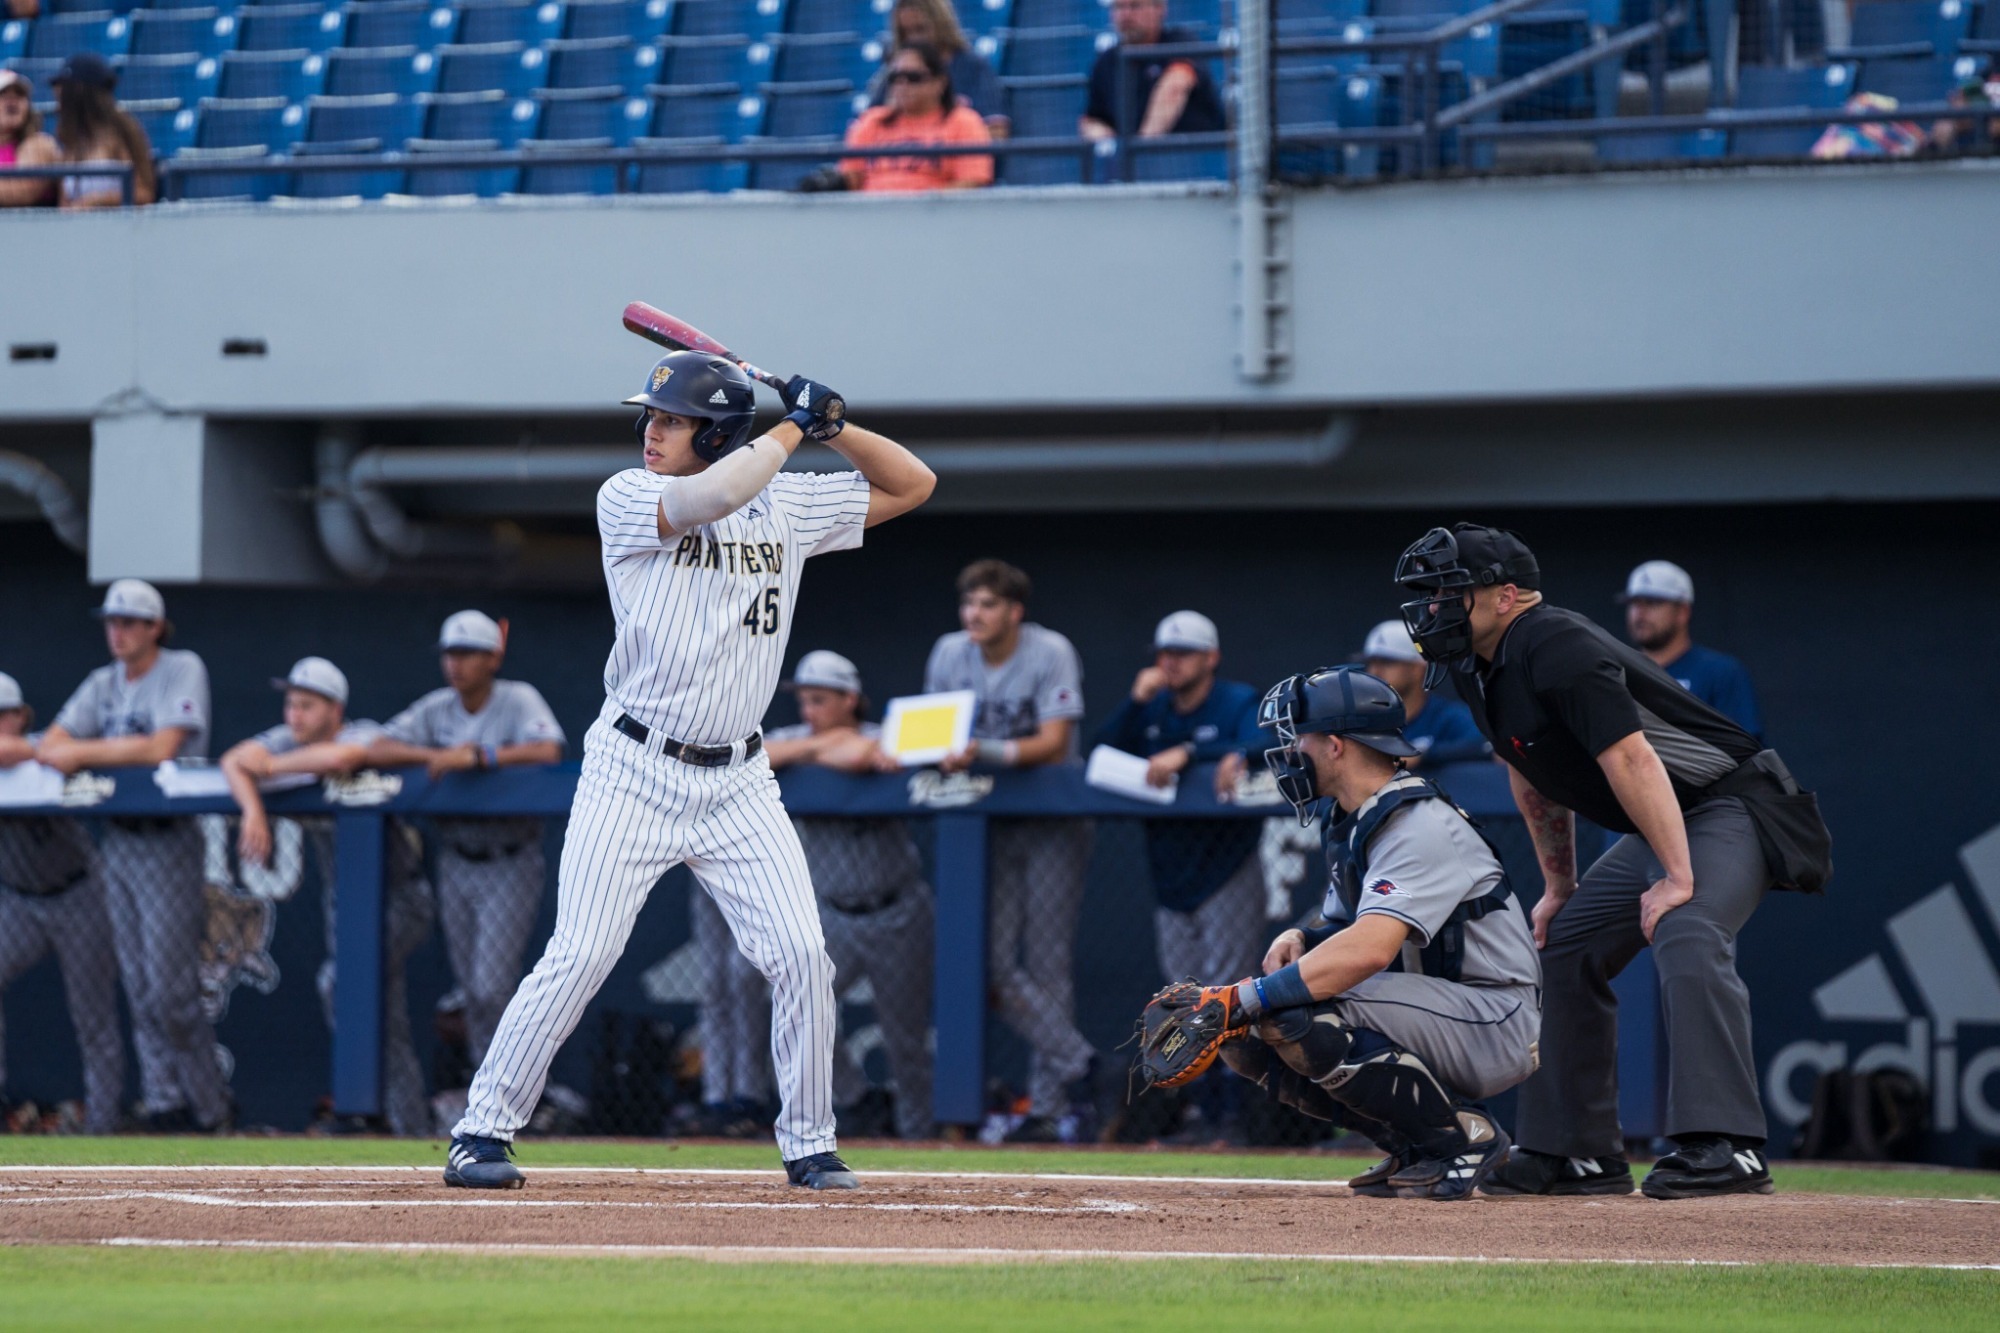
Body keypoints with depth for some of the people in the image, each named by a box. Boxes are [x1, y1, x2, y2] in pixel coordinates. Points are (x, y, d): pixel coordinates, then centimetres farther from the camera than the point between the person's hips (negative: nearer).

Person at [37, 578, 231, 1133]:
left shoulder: (182, 670, -7)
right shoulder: (103, 684, 11)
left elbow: (162, 748, -19)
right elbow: (50, 748, 2)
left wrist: (83, 751, -12)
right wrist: (122, 751, -17)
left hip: (169, 842, -6)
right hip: (117, 840, 6)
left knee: (170, 987, -10)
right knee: (139, 986, 5)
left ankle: (209, 1109, 0)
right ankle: (164, 1103, 10)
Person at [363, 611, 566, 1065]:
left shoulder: (518, 700, -10)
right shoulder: (437, 708, 4)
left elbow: (548, 751, -28)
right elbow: (375, 751, -3)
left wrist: (474, 758, -32)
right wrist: (434, 755, -19)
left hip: (510, 866, -5)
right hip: (456, 865, 5)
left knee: (492, 988, -13)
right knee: (473, 992, 8)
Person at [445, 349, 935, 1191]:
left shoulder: (788, 505, 6)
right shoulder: (627, 498, -4)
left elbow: (912, 486, 13)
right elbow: (711, 496, -25)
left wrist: (835, 426, -2)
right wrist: (792, 425, -12)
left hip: (738, 782, 3)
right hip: (634, 770, -3)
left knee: (801, 956, -5)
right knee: (579, 957, -9)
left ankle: (809, 1144, 11)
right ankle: (482, 1130, 1)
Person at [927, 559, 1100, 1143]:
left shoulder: (1051, 655, -13)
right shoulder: (949, 654, 1)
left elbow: (1053, 743, -21)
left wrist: (984, 753, -35)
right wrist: (942, 756, -14)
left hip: (1054, 824, -4)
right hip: (989, 825, 4)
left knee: (1047, 966, -5)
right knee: (996, 966, -7)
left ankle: (1047, 1109, -2)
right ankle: (1078, 1063, 2)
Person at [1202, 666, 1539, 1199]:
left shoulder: (1422, 825, -21)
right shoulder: (1345, 820, 11)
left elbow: (1370, 950, -35)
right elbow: (1346, 927, 20)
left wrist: (1244, 996, -37)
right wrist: (1300, 938, -5)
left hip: (1497, 1026, -10)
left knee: (1300, 1018, -30)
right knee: (1242, 1033, -1)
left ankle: (1466, 1136, -14)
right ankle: (1414, 1146, 5)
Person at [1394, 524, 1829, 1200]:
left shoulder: (1556, 649, -24)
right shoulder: (1483, 669, 7)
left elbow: (1631, 761, -29)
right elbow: (1534, 779, 20)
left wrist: (1677, 878, -31)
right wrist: (1559, 888, 21)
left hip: (1729, 808, -11)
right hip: (1651, 834, 11)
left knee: (1685, 935, -32)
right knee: (1564, 951, 12)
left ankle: (1726, 1147, -40)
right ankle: (1579, 1152, 17)